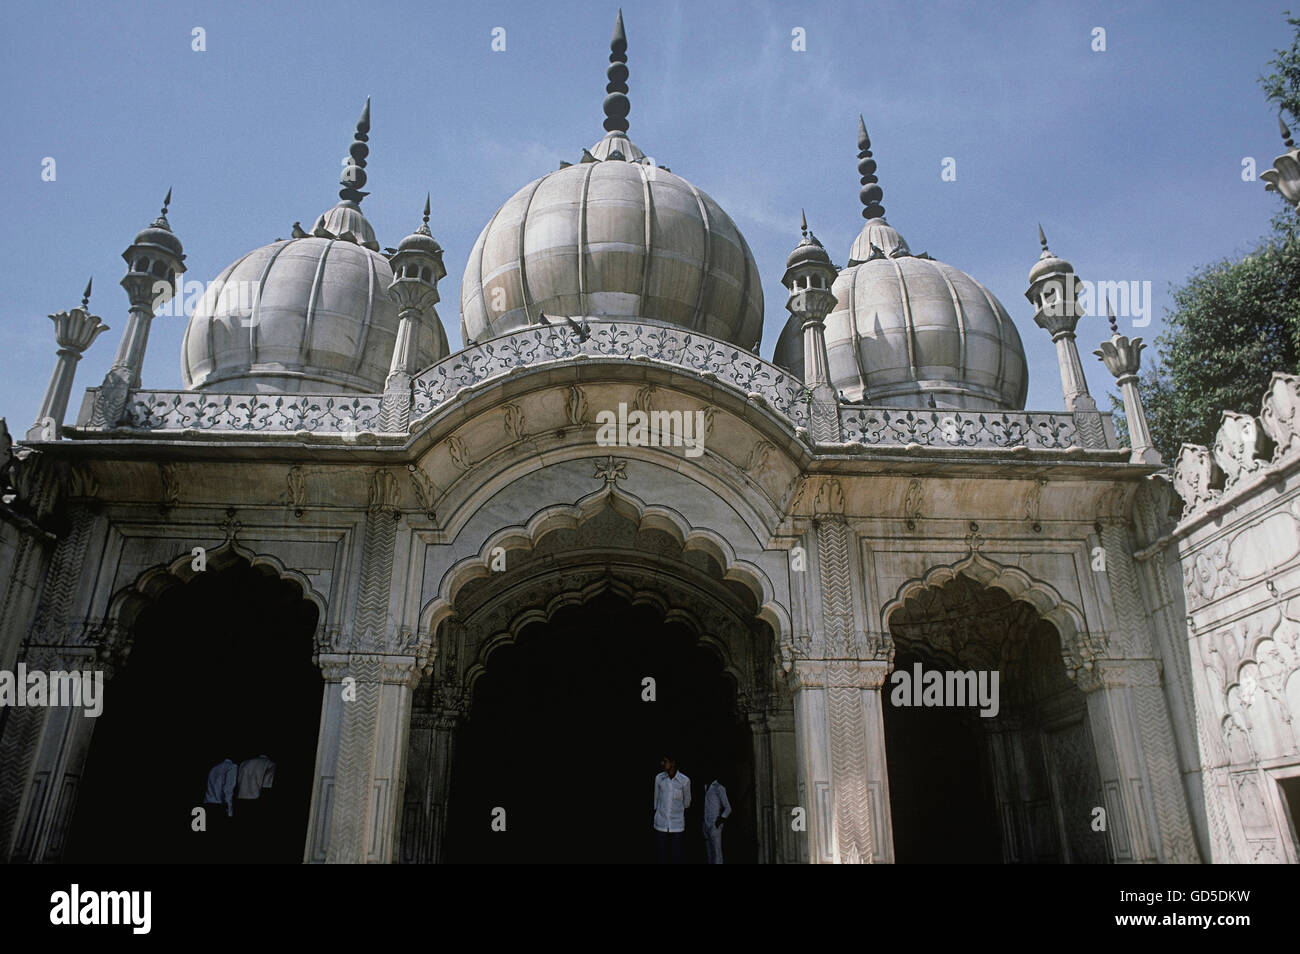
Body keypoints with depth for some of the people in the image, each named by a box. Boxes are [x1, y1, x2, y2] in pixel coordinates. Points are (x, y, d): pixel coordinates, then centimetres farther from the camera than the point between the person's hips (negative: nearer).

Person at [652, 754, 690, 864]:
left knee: (677, 858, 4)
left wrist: (685, 829, 15)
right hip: (661, 824, 1)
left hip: (677, 825, -1)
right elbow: (656, 800, 6)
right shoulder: (658, 778, -4)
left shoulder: (685, 780, -10)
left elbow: (686, 801, 5)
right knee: (662, 858, 6)